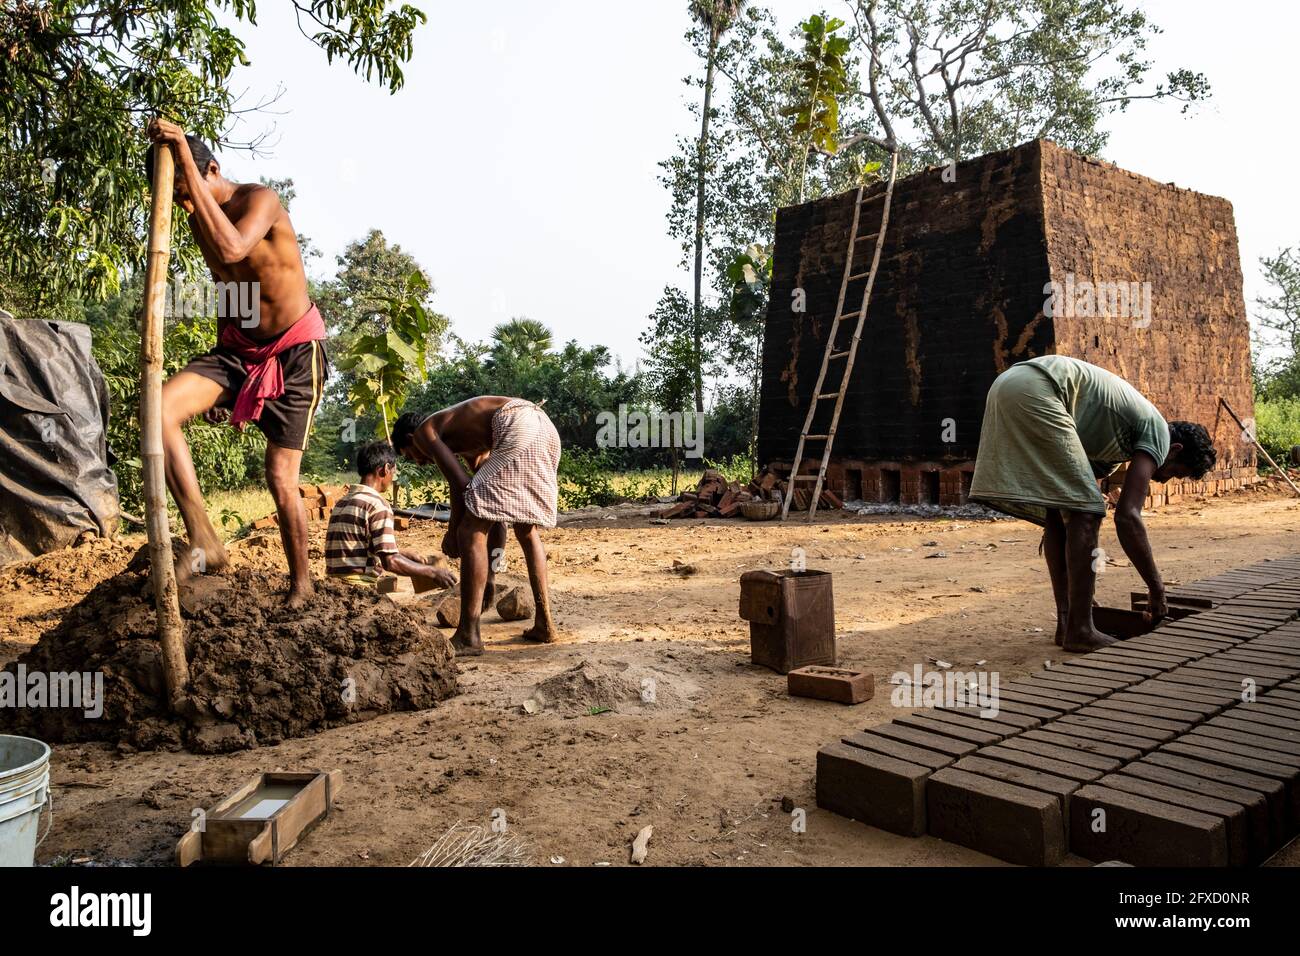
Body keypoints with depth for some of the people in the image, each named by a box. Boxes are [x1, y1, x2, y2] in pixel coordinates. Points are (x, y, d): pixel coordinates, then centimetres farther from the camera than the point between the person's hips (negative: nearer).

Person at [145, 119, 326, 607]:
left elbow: (232, 250, -38)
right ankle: (203, 541, -19)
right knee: (161, 407, -21)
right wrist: (217, 374, 23)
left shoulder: (260, 200, -16)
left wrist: (187, 167, -35)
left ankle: (300, 583, 17)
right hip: (237, 347, 6)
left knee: (280, 478, -5)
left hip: (294, 351, -6)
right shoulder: (200, 221, 6)